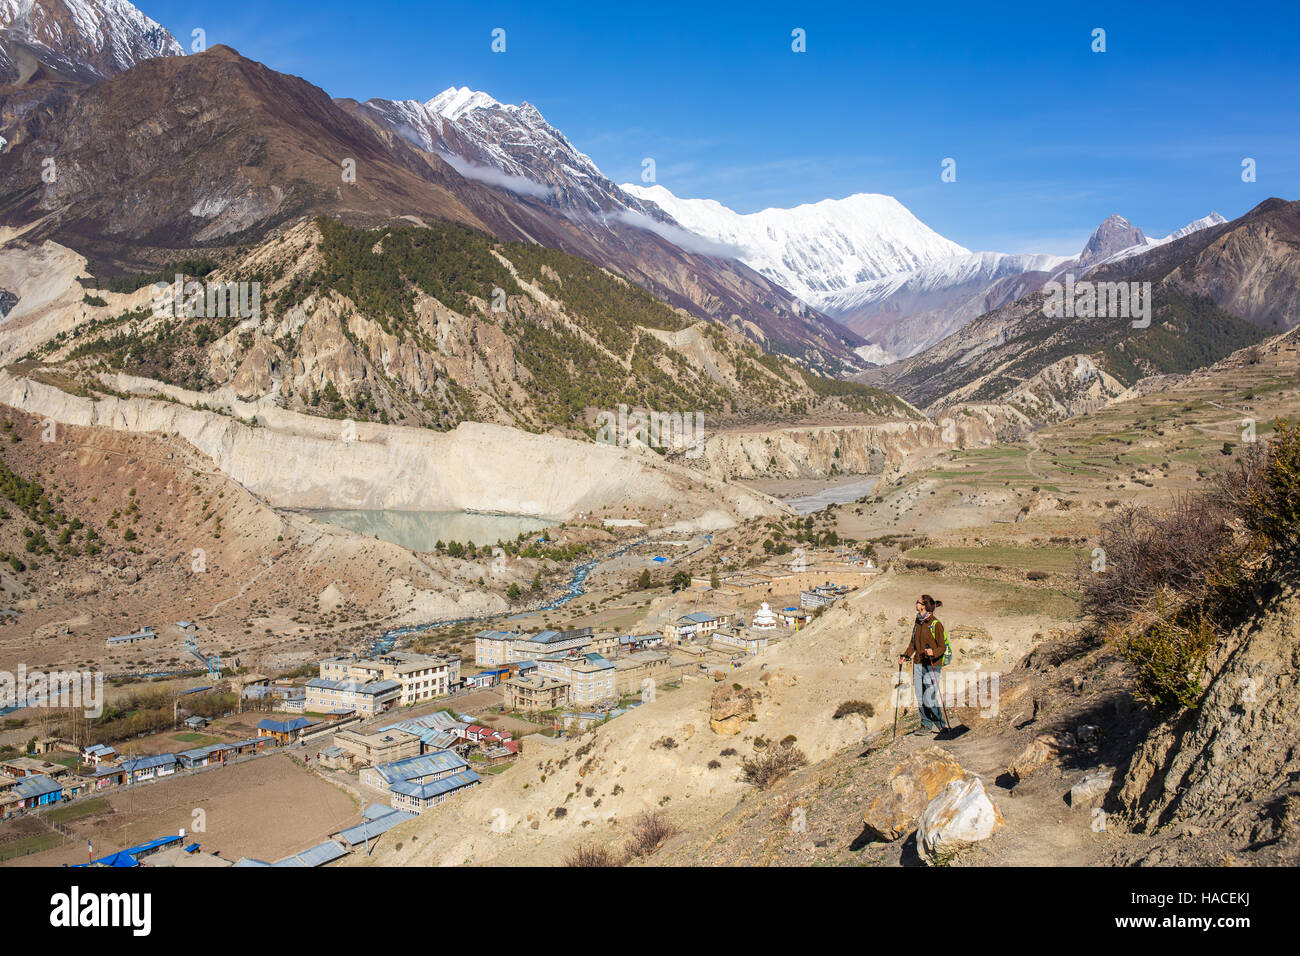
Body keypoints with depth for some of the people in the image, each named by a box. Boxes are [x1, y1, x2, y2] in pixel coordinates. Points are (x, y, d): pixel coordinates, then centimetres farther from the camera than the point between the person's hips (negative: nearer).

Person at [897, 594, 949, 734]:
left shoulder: (935, 624, -11)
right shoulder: (918, 622, 11)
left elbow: (942, 646, -11)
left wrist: (933, 652, -29)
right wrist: (906, 656, 9)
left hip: (932, 665, -7)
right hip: (918, 663, 7)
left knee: (929, 698, -9)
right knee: (920, 697, 7)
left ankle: (941, 724, 7)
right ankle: (926, 725, 17)